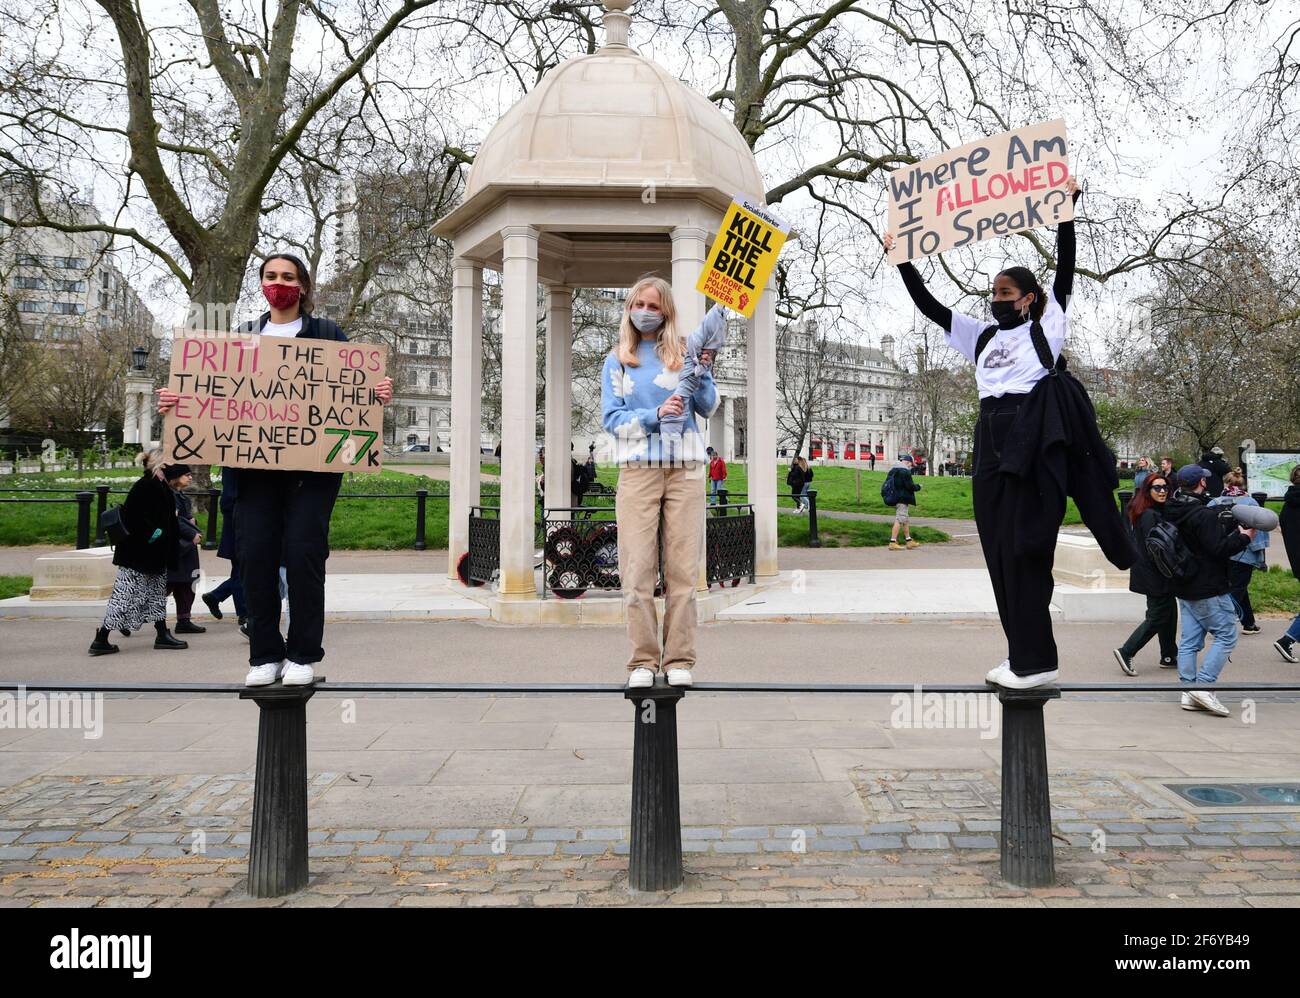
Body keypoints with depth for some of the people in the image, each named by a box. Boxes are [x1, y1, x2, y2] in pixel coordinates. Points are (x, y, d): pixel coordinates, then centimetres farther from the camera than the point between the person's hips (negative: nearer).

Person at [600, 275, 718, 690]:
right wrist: (655, 415, -13)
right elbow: (611, 418, 2)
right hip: (638, 471, 0)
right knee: (637, 570, -4)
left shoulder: (683, 352, 9)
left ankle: (679, 660, 7)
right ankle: (642, 661, 4)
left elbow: (708, 408, 4)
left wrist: (704, 372, -13)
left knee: (683, 570, 0)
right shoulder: (617, 361, 11)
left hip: (684, 470, 0)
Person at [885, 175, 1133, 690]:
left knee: (1024, 548, -8)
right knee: (998, 549, 5)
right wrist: (901, 258, 18)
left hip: (1033, 437, -6)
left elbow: (1065, 268, -1)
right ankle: (1022, 654, 12)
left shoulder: (1046, 326, 9)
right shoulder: (981, 336, 20)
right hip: (992, 440, 6)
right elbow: (928, 305, 21)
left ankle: (1036, 661, -3)